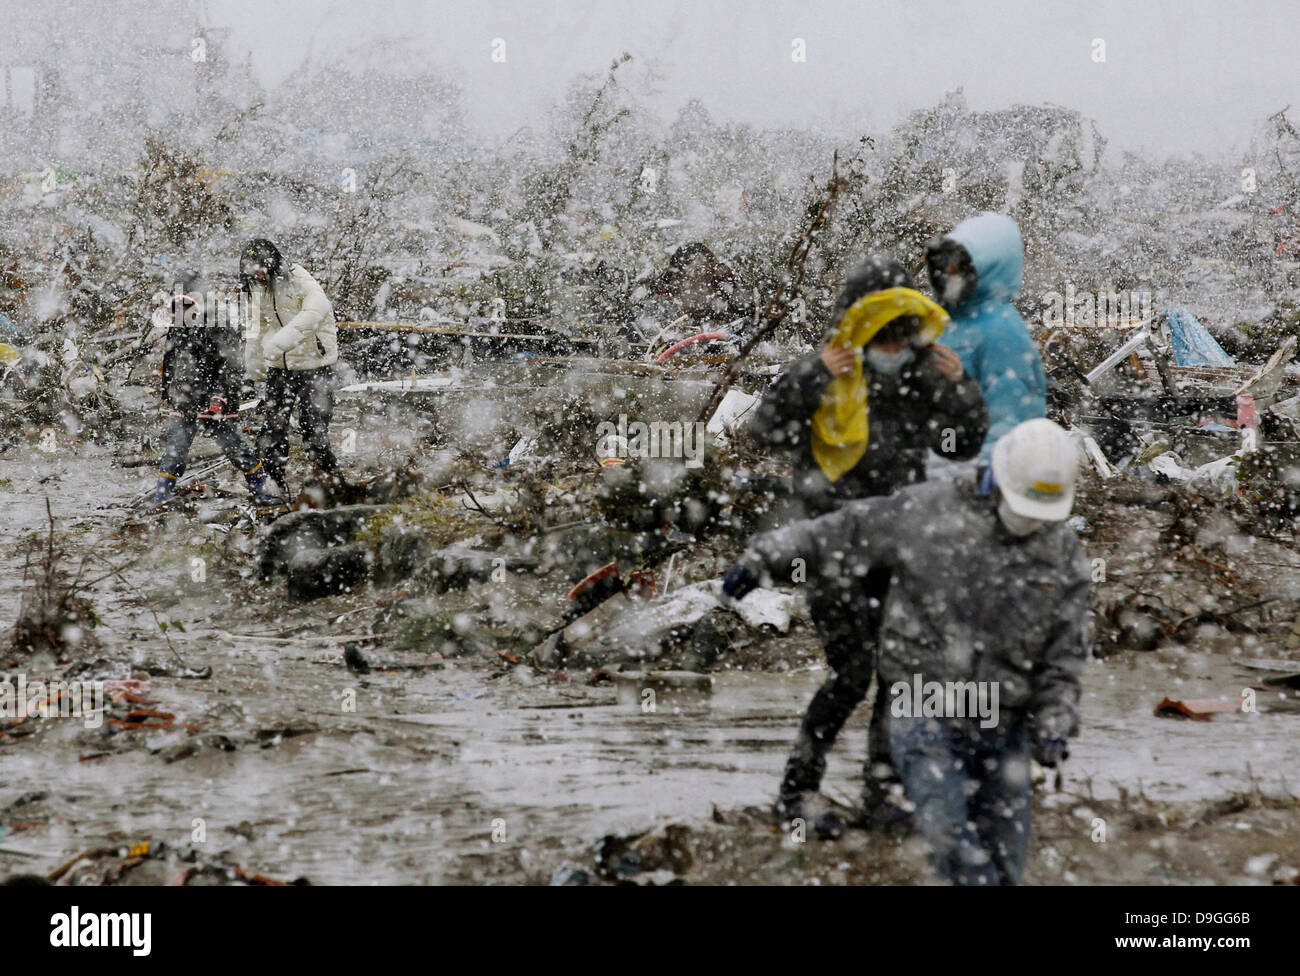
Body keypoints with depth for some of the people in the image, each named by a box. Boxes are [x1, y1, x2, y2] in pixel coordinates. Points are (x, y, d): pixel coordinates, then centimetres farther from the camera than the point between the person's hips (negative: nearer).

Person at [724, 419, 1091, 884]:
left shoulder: (1065, 558, 2)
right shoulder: (927, 511, -6)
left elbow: (1064, 654, 7)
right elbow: (846, 532, 2)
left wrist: (1054, 726, -5)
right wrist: (764, 557, -2)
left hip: (1004, 727, 3)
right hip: (926, 715, -3)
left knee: (1003, 856, 6)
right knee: (955, 846, -17)